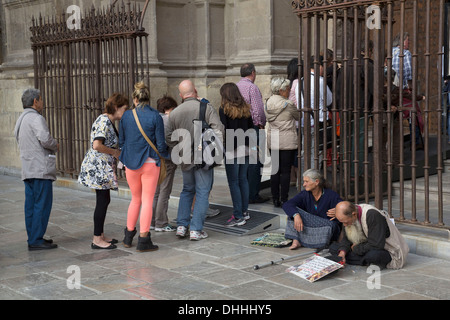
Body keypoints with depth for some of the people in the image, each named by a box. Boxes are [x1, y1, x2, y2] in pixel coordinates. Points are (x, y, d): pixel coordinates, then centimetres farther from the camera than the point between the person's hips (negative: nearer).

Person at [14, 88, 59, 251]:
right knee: (42, 204, -6)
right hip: (40, 169, -10)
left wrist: (52, 146, 16)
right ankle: (36, 240, -6)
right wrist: (56, 146, -4)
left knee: (31, 205, 11)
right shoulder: (35, 118, -12)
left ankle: (33, 238, 16)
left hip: (27, 169, 10)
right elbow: (45, 139, -25)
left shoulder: (20, 120, 20)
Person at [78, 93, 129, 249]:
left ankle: (100, 235, 22)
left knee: (104, 201, 14)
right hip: (98, 166, -10)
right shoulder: (104, 121, -17)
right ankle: (97, 240, 0)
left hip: (103, 168, 10)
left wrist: (117, 151, 9)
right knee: (102, 201, -6)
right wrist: (115, 152, -15)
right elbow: (97, 145, -27)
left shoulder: (109, 122, 15)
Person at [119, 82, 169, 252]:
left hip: (131, 163, 3)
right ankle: (143, 240, 5)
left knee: (135, 199, 19)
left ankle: (128, 236, 25)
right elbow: (160, 144, -9)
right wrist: (167, 154, 12)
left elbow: (121, 141, 6)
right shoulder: (155, 117, -10)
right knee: (147, 201, 4)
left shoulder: (126, 116, -1)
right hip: (150, 163, -3)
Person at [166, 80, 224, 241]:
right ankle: (196, 230, 3)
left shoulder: (174, 113, 2)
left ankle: (181, 226, 15)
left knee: (187, 190, 19)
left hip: (185, 159, 4)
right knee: (202, 193, 4)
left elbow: (168, 137, 4)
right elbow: (219, 130, -15)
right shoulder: (207, 108, -8)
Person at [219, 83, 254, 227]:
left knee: (234, 182, -2)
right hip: (245, 149, 6)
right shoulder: (246, 108, 8)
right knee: (243, 180, 15)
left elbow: (223, 130, -12)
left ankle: (238, 216, 0)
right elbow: (251, 128, 12)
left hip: (232, 150, -6)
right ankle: (245, 211, 22)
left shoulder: (224, 109, -9)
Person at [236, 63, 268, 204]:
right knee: (254, 162, -3)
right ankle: (253, 195, -3)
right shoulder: (252, 87, -11)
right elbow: (257, 109, -15)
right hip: (252, 127, -7)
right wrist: (261, 124, -2)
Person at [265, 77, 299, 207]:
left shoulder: (268, 103, 6)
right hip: (287, 141, -6)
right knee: (285, 171, -1)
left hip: (272, 141, 6)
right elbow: (298, 116, 2)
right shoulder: (288, 104, -13)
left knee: (275, 170, 10)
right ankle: (284, 200, 0)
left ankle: (275, 199, 14)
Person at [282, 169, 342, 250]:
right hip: (310, 227, 4)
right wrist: (296, 215, -37)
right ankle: (296, 241, -25)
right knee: (293, 212, -16)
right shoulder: (305, 194, -4)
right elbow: (286, 205, -17)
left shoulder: (331, 195, -12)